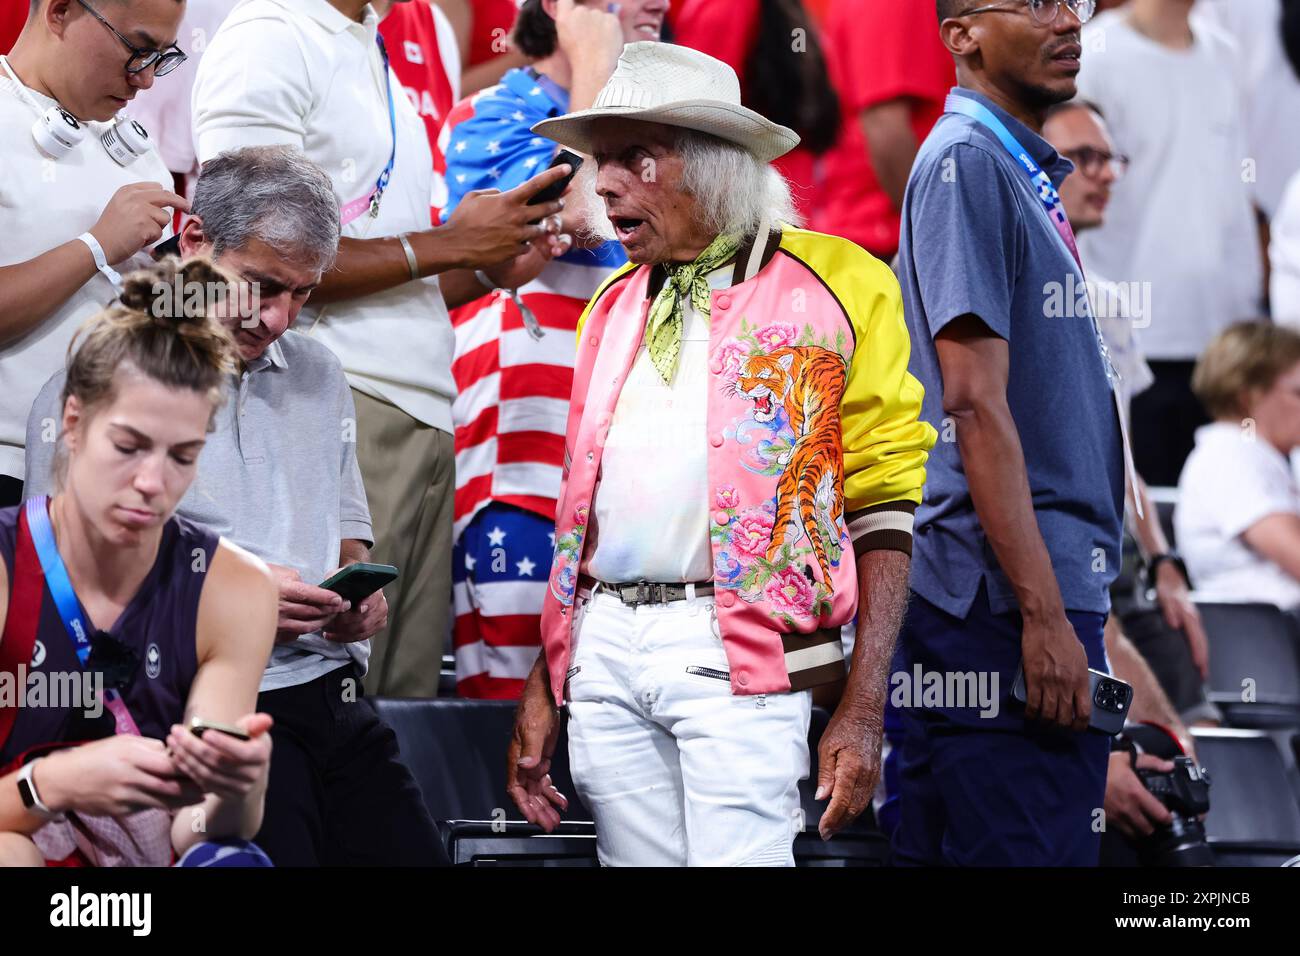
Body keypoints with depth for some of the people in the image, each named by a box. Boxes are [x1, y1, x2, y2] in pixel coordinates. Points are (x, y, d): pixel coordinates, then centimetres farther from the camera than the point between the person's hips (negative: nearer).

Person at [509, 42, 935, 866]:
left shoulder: (832, 289, 0)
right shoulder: (614, 308, 18)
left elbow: (883, 511, -3)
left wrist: (864, 709, -11)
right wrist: (542, 690, 16)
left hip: (733, 645, -5)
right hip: (604, 644, 6)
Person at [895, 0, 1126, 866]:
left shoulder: (1020, 169, 19)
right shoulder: (966, 163, -10)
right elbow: (975, 404, -17)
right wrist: (1044, 614, -21)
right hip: (1012, 598, -10)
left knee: (943, 846, 10)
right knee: (1029, 850, -11)